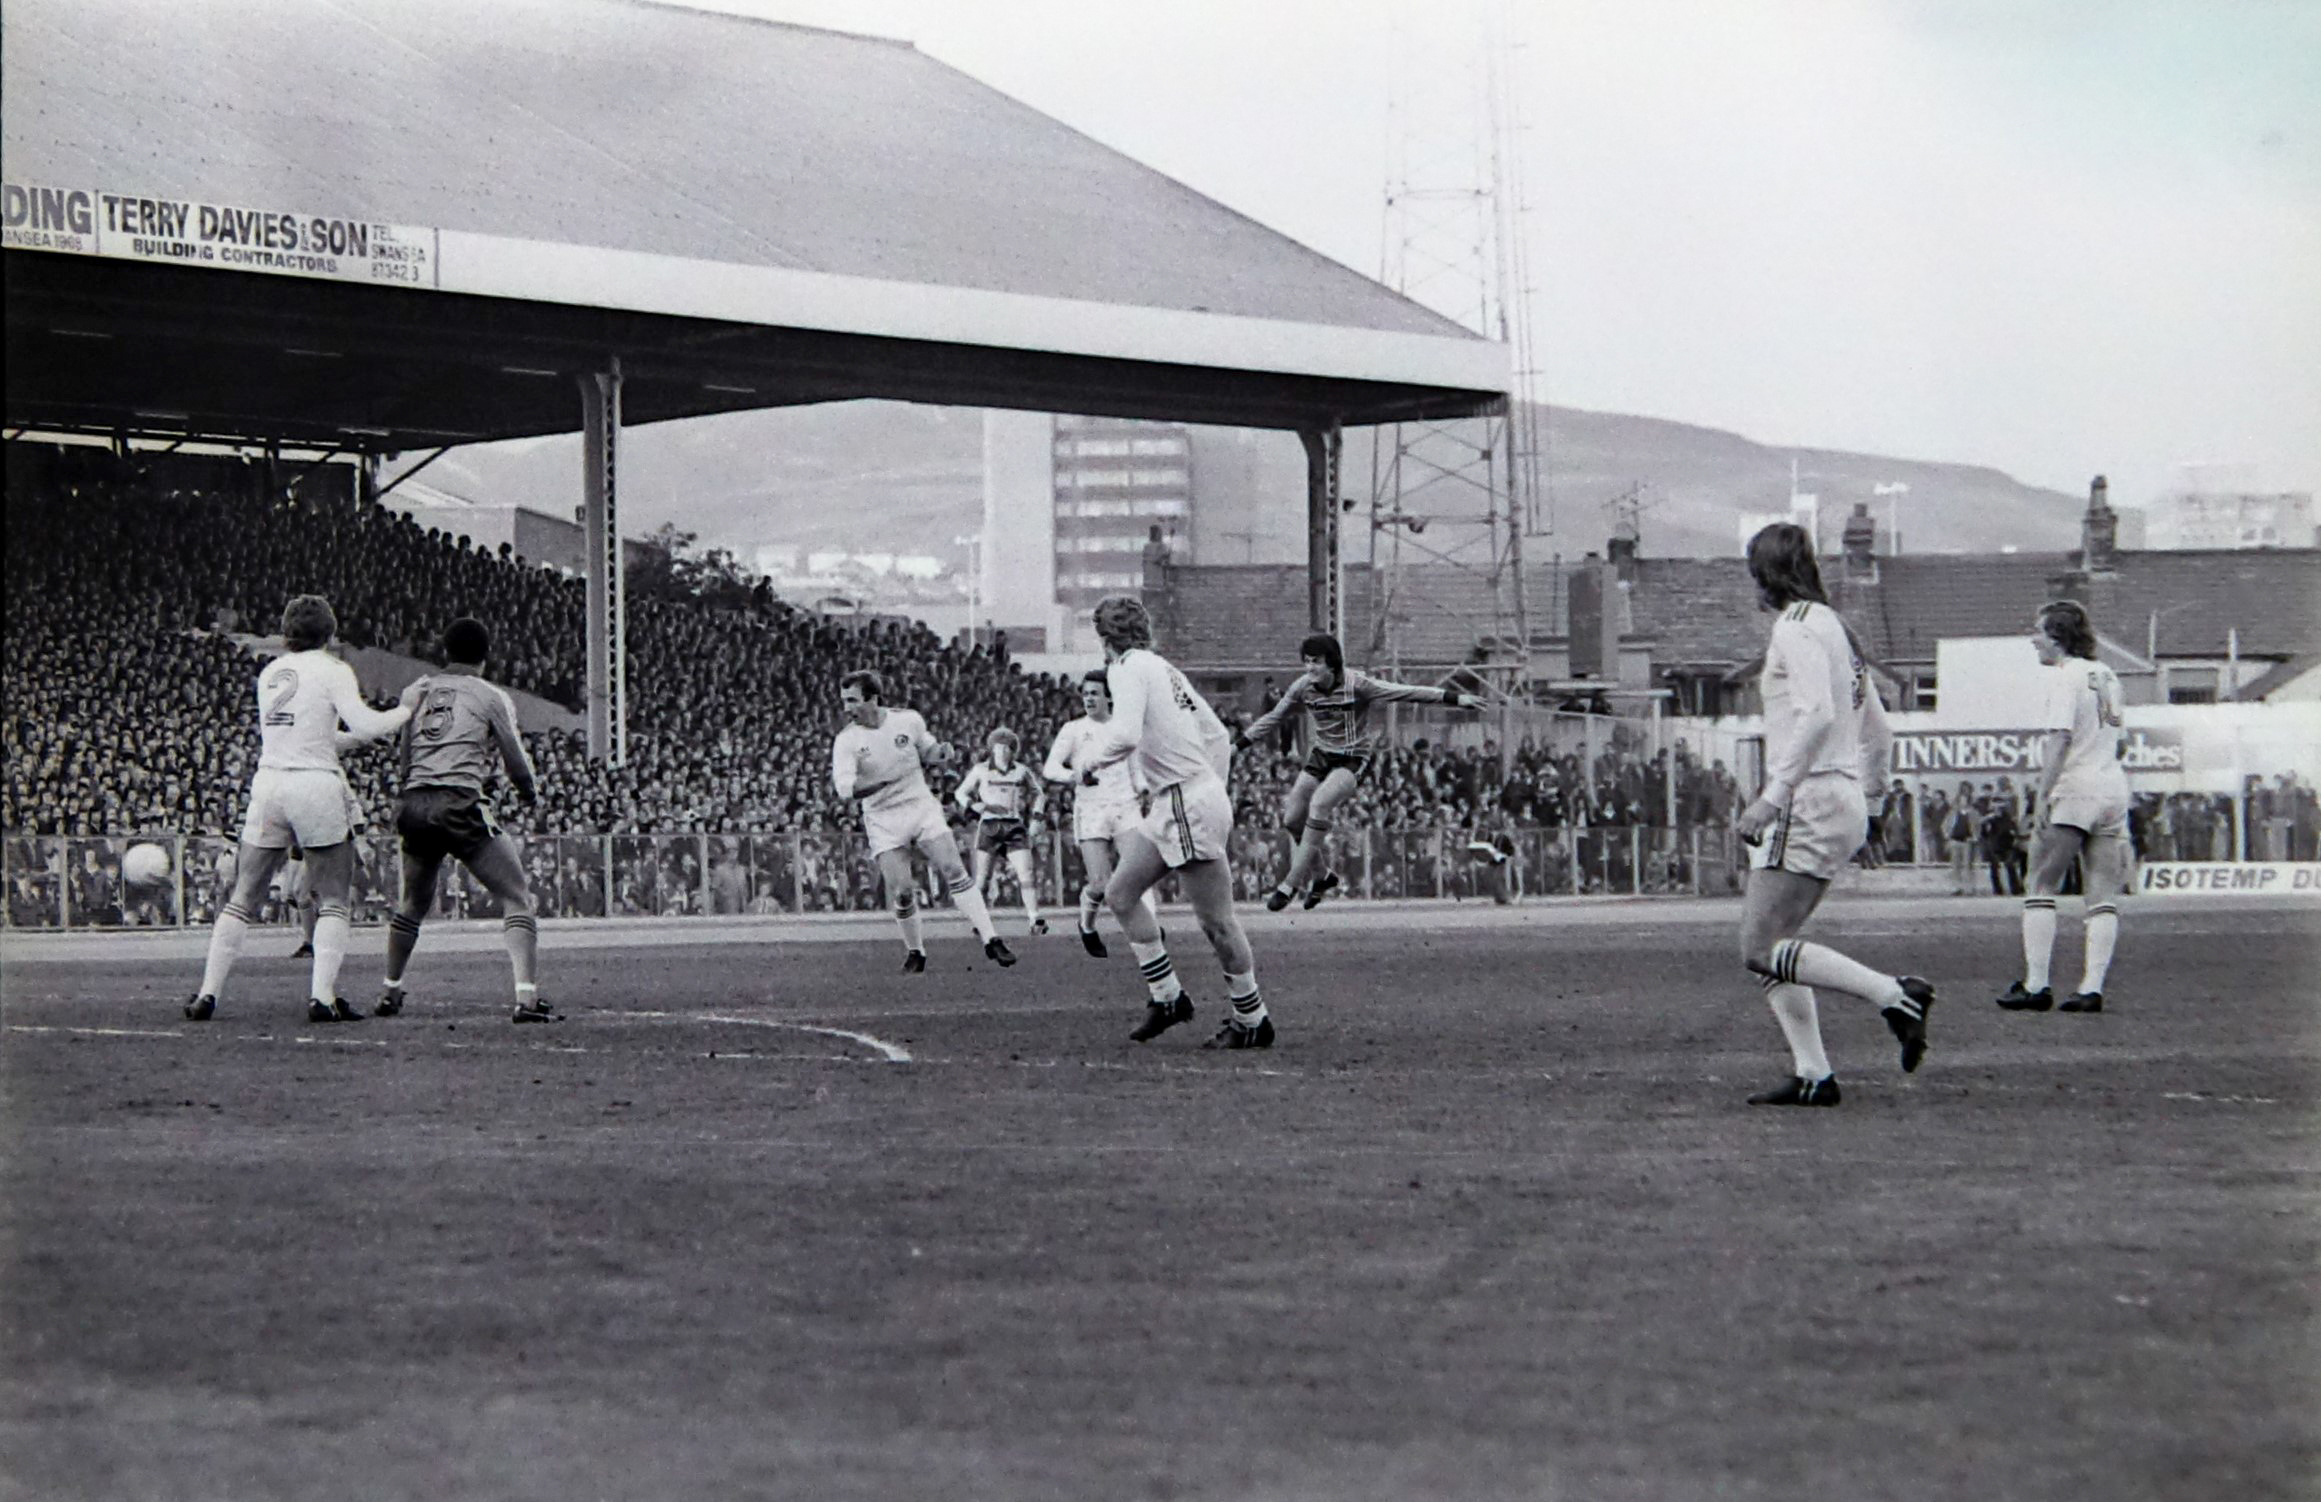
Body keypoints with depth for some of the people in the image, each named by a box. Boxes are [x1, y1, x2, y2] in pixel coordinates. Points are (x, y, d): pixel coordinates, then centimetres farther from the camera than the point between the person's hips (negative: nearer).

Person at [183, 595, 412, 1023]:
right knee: (332, 902, 2)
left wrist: (359, 739, 27)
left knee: (243, 899, 9)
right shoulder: (332, 671, -2)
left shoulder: (269, 674, 16)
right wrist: (406, 712, 3)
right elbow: (363, 724, -14)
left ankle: (208, 993, 5)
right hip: (317, 786, -4)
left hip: (268, 784, 5)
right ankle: (323, 996, -11)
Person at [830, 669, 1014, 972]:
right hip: (883, 820, -1)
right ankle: (915, 953, 13)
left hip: (921, 808, 1)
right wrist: (886, 778, -29)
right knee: (901, 893, -9)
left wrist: (942, 752, -6)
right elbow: (845, 788, -20)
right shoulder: (846, 741, -9)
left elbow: (927, 749, 17)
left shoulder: (908, 720, -3)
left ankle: (991, 940, -6)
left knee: (955, 872, -9)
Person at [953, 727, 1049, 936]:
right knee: (982, 876, 0)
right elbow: (960, 793, 13)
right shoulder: (981, 771, 7)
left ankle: (1034, 919, -11)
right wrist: (977, 805, -5)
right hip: (989, 825, -1)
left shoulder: (1022, 772, 12)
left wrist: (1037, 812, 8)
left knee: (1025, 874, -11)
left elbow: (1038, 793, 25)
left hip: (1015, 826, 1)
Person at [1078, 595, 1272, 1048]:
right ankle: (1167, 997, 13)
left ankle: (1253, 1022, 2)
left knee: (1216, 920, -4)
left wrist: (1092, 763, -7)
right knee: (1120, 894, 12)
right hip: (1172, 807, 10)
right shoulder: (1162, 668, 18)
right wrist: (1215, 793, 26)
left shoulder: (1128, 668, -9)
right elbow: (1218, 735, 22)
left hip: (1188, 803, -10)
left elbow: (1125, 735, -25)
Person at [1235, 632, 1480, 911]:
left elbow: (1406, 693, -19)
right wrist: (1238, 744, 12)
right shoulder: (1303, 688, -4)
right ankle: (1324, 874, 25)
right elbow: (1274, 718, 11)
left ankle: (1291, 884, -24)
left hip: (1351, 760, -6)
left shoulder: (1357, 685, -17)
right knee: (1292, 819, -2)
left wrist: (1453, 698, -24)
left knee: (1319, 804, -29)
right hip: (1320, 756, 6)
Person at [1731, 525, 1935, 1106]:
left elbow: (1816, 714, -23)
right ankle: (1813, 1074, 2)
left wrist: (1772, 796, -24)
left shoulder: (1796, 627, -9)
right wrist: (1868, 786, 33)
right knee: (1764, 946, 9)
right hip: (1844, 804, 10)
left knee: (1762, 949, -12)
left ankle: (1895, 995, -18)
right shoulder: (1835, 627, 19)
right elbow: (1879, 731, 22)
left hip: (1808, 801, -10)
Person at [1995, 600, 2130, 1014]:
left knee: (2041, 890, -1)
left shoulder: (2068, 676, -8)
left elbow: (2061, 737, -17)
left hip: (2073, 790, -7)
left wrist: (2043, 796, -20)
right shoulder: (2106, 676, 17)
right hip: (2114, 787, 7)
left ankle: (2035, 985, -6)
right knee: (2102, 899, 2)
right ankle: (2091, 988, -4)